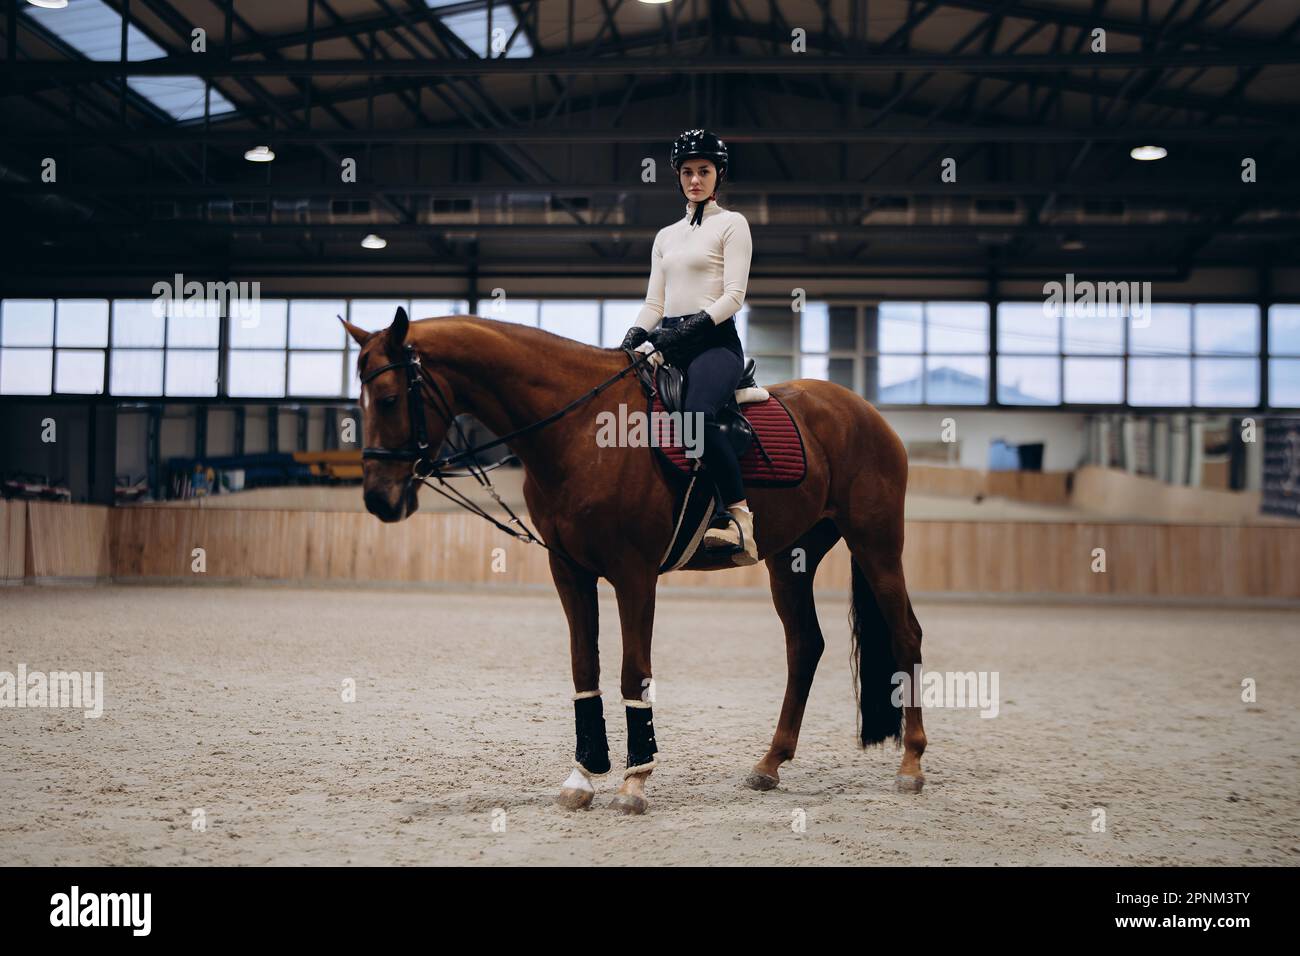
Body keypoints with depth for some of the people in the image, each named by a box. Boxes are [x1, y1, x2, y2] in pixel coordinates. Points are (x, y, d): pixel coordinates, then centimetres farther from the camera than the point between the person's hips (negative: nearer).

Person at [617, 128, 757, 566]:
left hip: (714, 341, -7)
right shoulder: (666, 236, 22)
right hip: (669, 343, 7)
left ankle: (740, 516, -30)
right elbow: (653, 304, 19)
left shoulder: (731, 224, 5)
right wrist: (631, 341, 0)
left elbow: (733, 296, -6)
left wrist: (688, 328, -18)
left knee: (697, 412, -36)